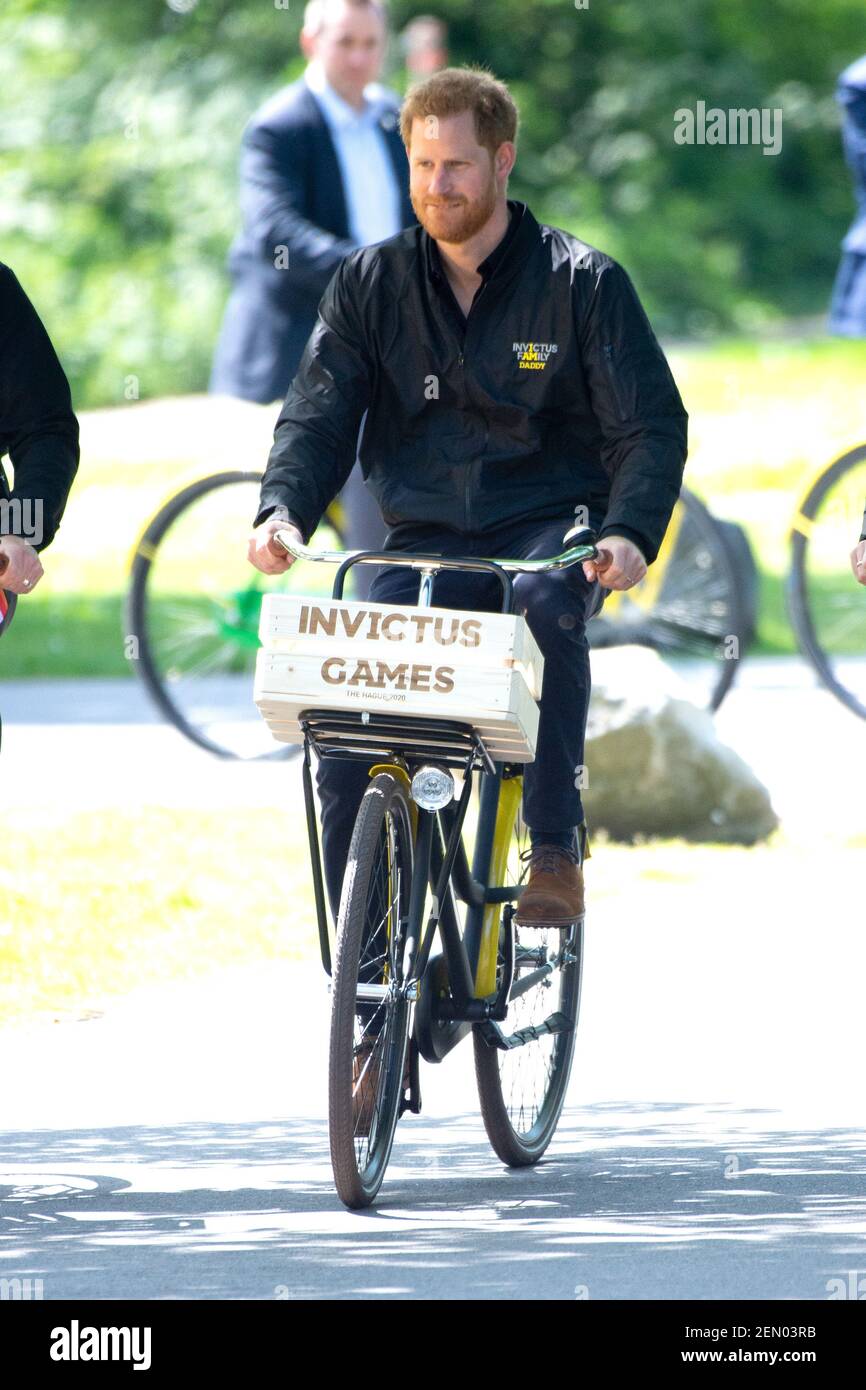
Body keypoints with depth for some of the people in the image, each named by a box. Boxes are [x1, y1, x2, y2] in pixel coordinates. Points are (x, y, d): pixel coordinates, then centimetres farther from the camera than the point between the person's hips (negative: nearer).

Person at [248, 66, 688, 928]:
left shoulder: (582, 283, 0)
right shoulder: (369, 285, 8)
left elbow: (651, 425, -3)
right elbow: (318, 414, 4)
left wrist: (629, 533, -23)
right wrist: (282, 512, -18)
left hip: (550, 531, -3)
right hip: (427, 542, 3)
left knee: (544, 602, -40)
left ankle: (556, 851, -32)